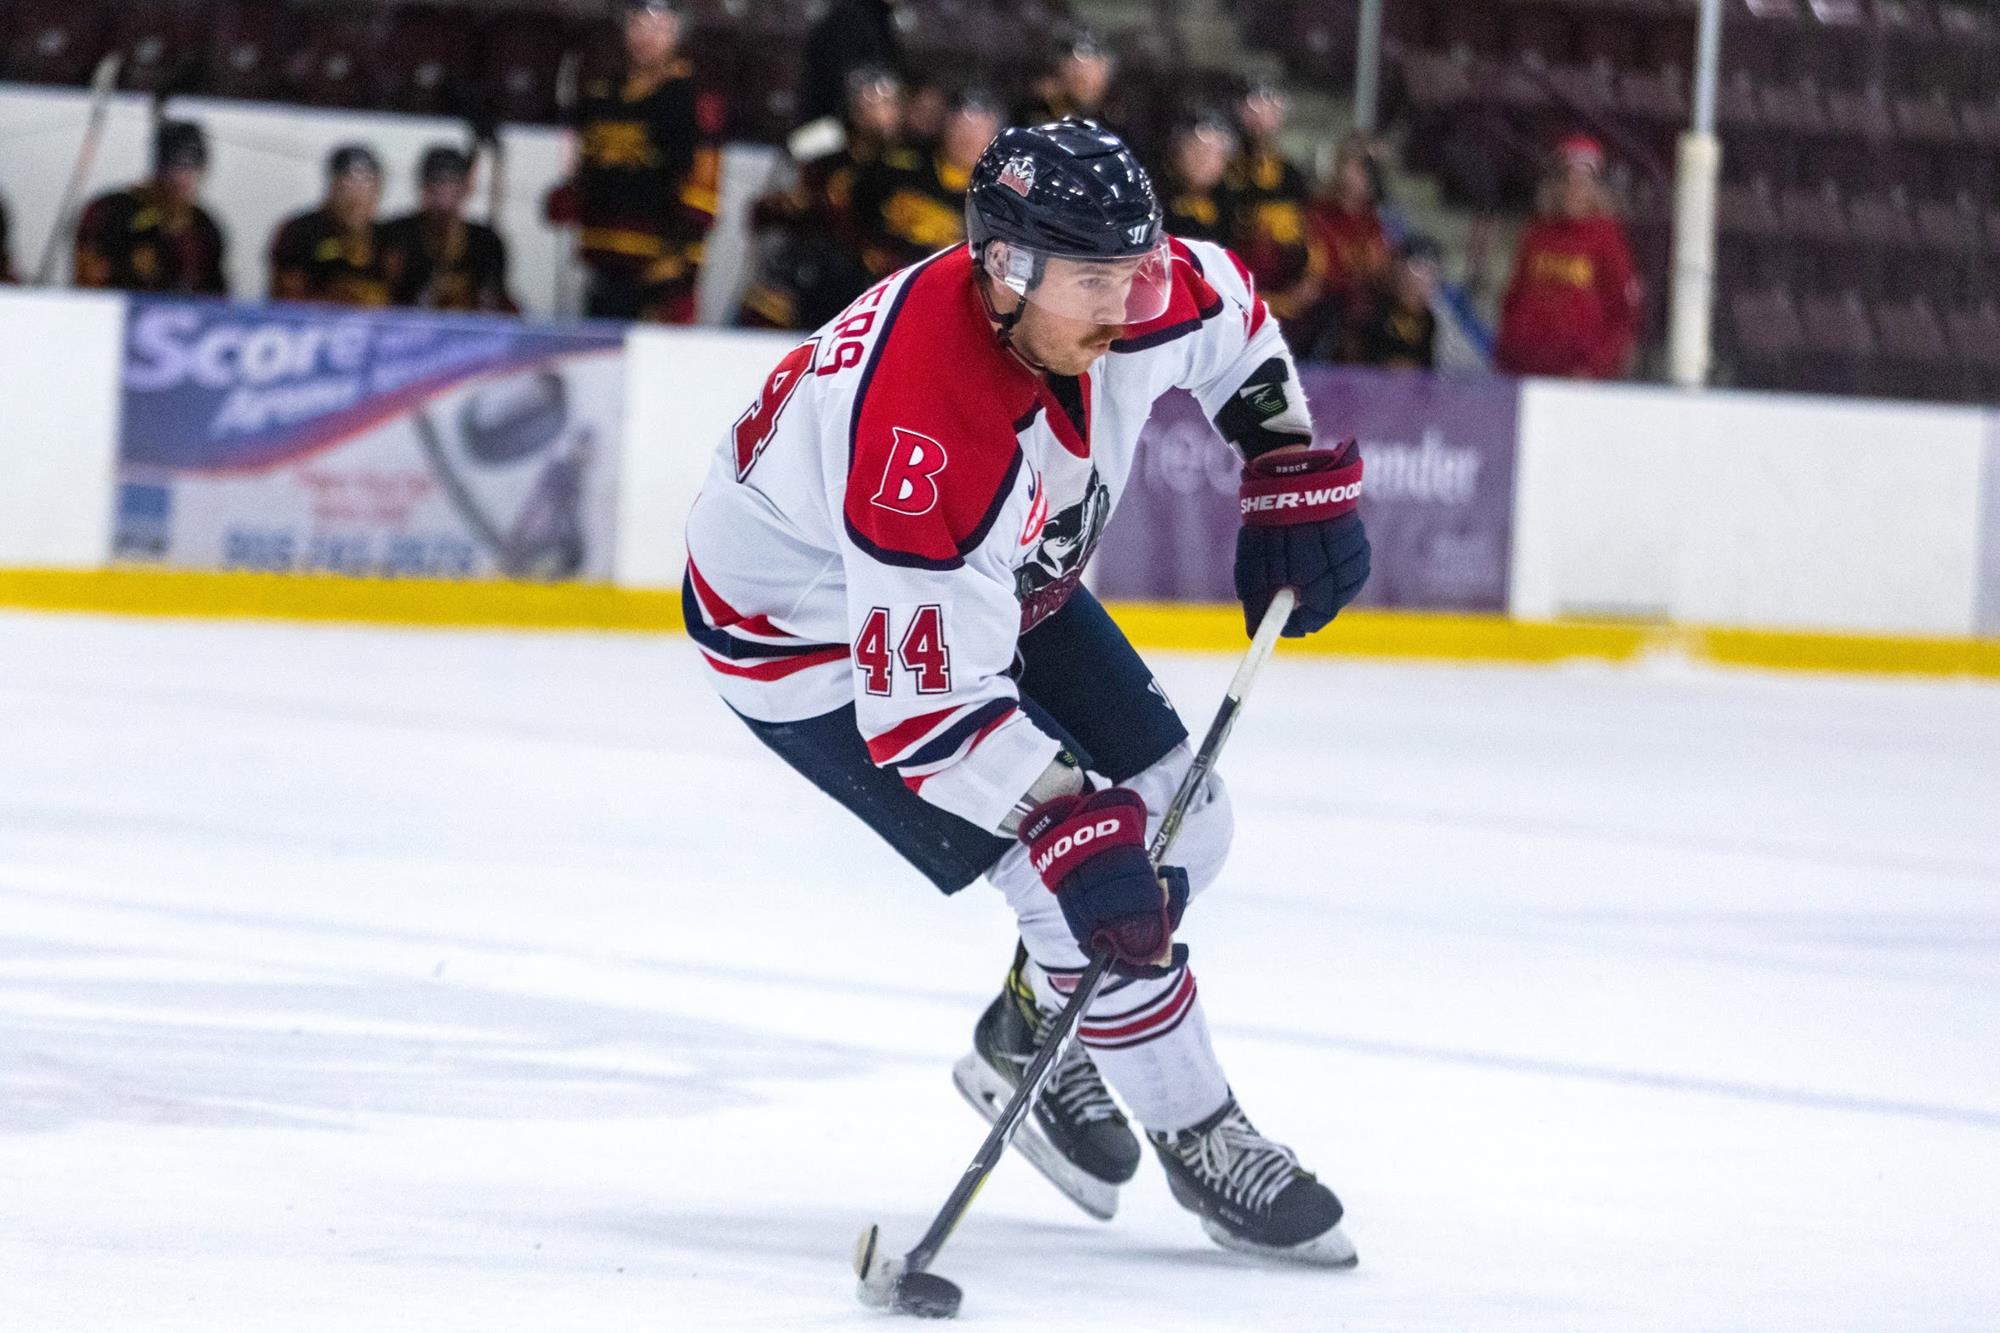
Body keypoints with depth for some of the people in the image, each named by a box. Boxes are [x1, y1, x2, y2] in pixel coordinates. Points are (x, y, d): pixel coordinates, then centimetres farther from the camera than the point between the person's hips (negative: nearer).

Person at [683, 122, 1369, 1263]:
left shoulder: (1135, 299, -20)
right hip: (811, 633, -8)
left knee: (1182, 823, 7)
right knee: (1093, 877, -15)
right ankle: (1199, 1138, 3)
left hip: (998, 580, 8)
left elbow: (1229, 315, 7)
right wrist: (1067, 827, -42)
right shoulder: (923, 427, -42)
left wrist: (1297, 472, 3)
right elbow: (923, 695, -39)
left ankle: (1032, 1037, 28)